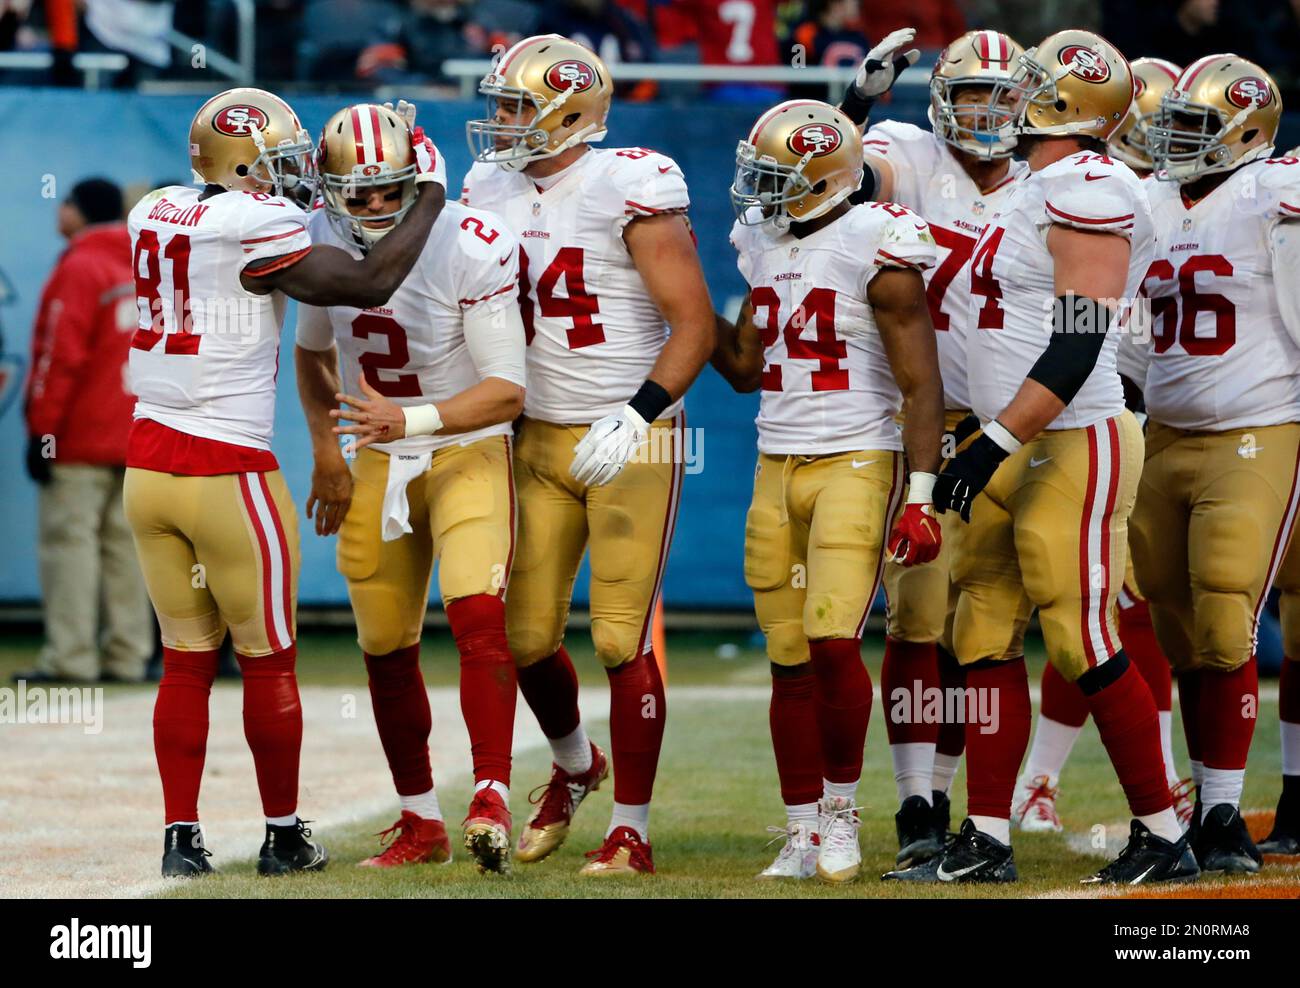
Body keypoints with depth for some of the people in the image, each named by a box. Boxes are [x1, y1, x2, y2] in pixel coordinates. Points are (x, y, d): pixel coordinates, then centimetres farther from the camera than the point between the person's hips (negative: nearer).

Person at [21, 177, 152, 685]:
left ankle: (70, 657, -10)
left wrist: (41, 430, -12)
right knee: (122, 544, 7)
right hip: (136, 440, 7)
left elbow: (61, 357, -14)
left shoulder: (80, 268, -10)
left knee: (69, 539, -6)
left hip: (79, 442, -7)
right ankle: (126, 656, 5)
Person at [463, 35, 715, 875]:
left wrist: (632, 419, -21)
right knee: (525, 634, 7)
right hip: (540, 442, 6)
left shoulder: (631, 193, -14)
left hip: (632, 444, -6)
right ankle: (576, 765, 37)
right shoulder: (494, 192, 6)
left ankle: (632, 833, 3)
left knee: (623, 641, -7)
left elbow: (695, 326, -14)